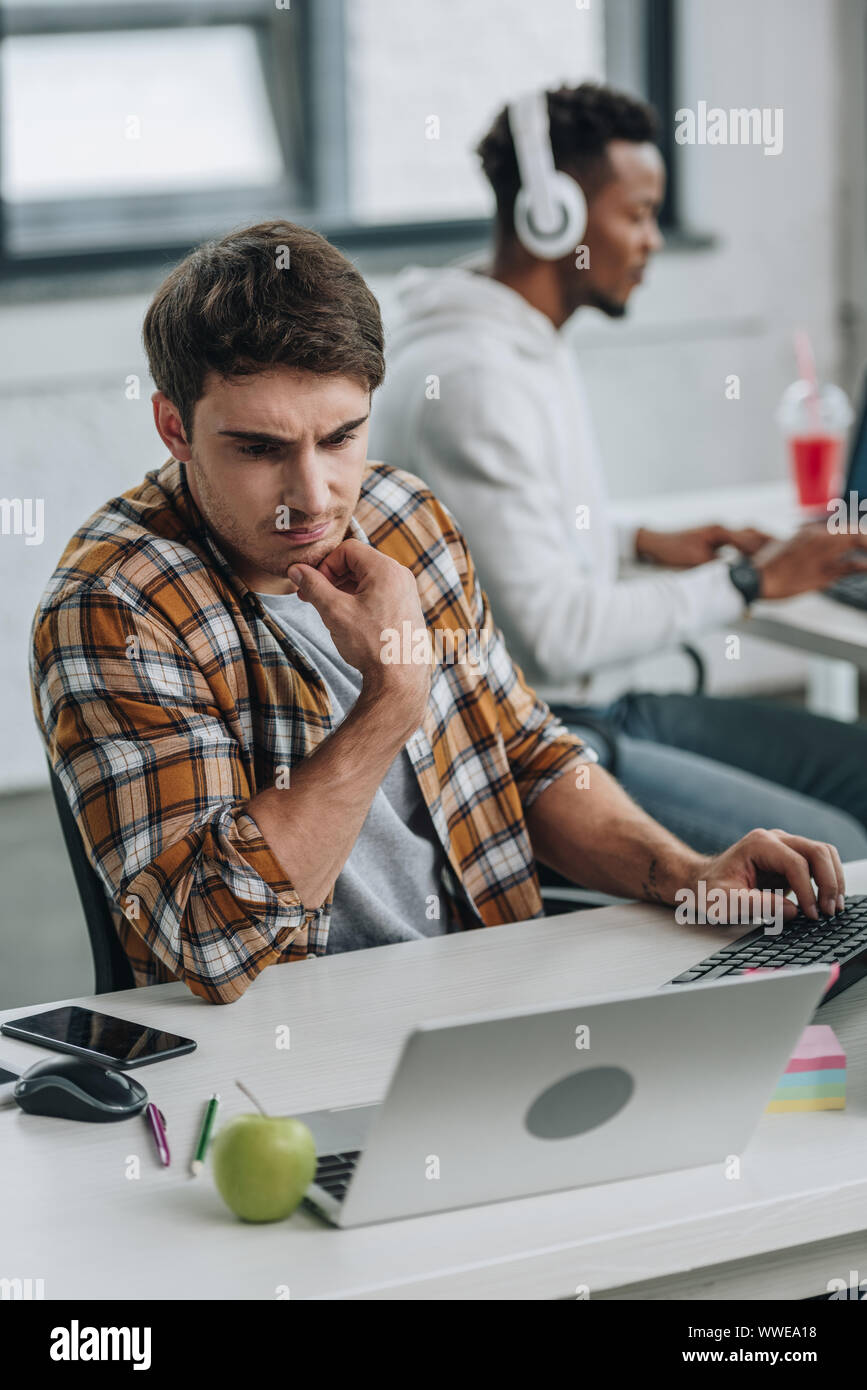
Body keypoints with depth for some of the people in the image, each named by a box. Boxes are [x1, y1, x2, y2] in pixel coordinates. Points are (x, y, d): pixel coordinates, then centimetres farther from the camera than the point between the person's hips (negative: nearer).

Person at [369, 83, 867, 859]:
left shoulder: (532, 345, 11)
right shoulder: (472, 379, -22)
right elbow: (553, 634, -25)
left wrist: (640, 544, 11)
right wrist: (747, 584, -17)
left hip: (601, 707, 11)